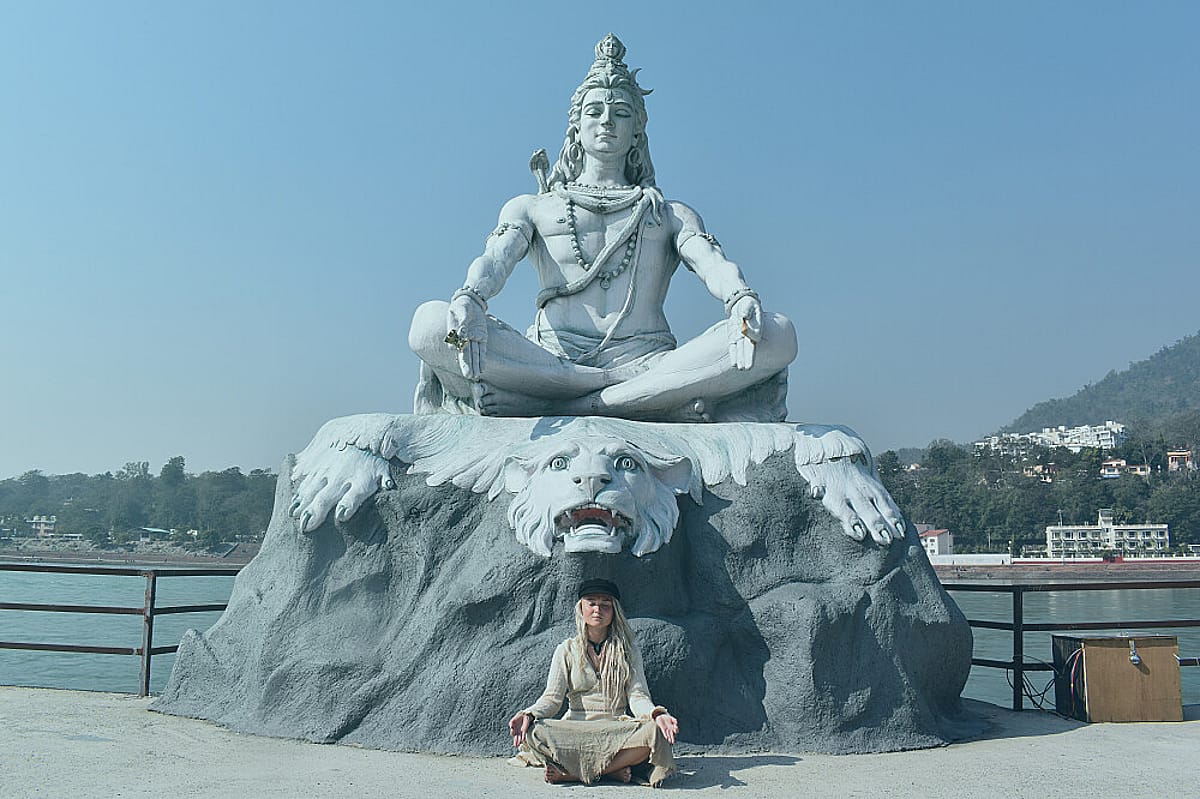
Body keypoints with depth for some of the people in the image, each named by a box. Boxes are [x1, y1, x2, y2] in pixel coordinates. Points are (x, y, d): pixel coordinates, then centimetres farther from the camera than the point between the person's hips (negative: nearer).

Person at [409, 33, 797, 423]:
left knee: (777, 335, -26)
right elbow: (494, 259, 2)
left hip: (647, 359, 1)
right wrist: (468, 300, -24)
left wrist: (741, 301, -23)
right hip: (553, 360, 0)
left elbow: (712, 262, 3)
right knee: (430, 323, -27)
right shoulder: (531, 208, 22)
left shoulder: (671, 214, 23)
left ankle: (570, 406, -28)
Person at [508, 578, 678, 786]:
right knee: (534, 733, -31)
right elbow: (552, 697, 2)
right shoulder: (567, 650, 10)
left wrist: (656, 714, -21)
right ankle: (612, 770, -24)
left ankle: (572, 772, -27)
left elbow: (637, 696, 2)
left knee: (654, 732, -33)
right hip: (575, 732, 0)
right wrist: (529, 714, -20)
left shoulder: (628, 651, 12)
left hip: (617, 731, 0)